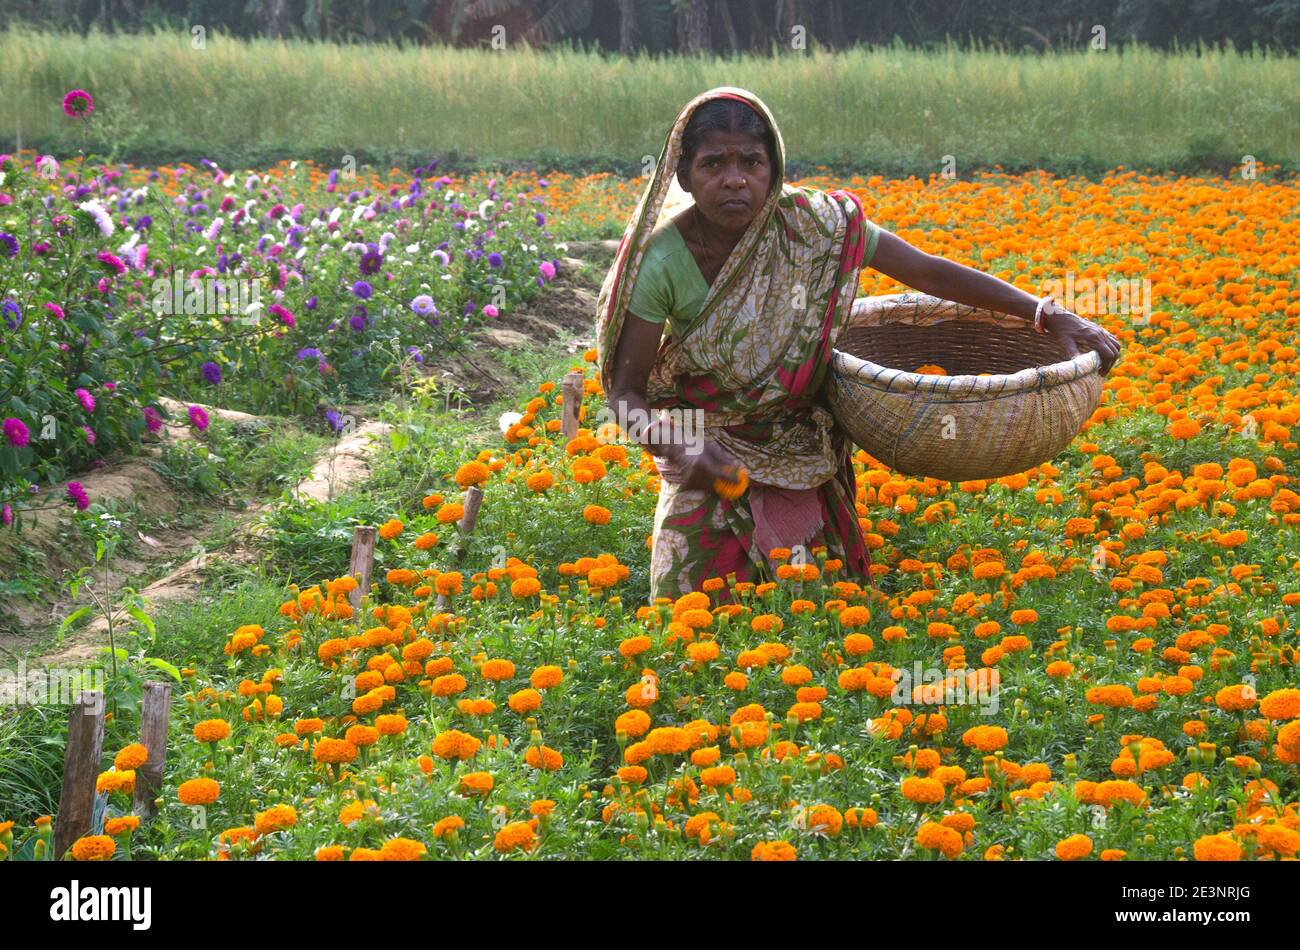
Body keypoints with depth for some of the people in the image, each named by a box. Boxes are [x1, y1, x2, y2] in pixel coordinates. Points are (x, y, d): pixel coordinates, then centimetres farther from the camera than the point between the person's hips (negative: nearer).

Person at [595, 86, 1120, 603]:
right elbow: (625, 391, -17)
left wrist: (1049, 315, -15)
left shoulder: (812, 224, -16)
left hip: (806, 460, 2)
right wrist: (676, 449, -38)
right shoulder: (662, 263, -21)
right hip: (711, 460, -2)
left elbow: (929, 272, -10)